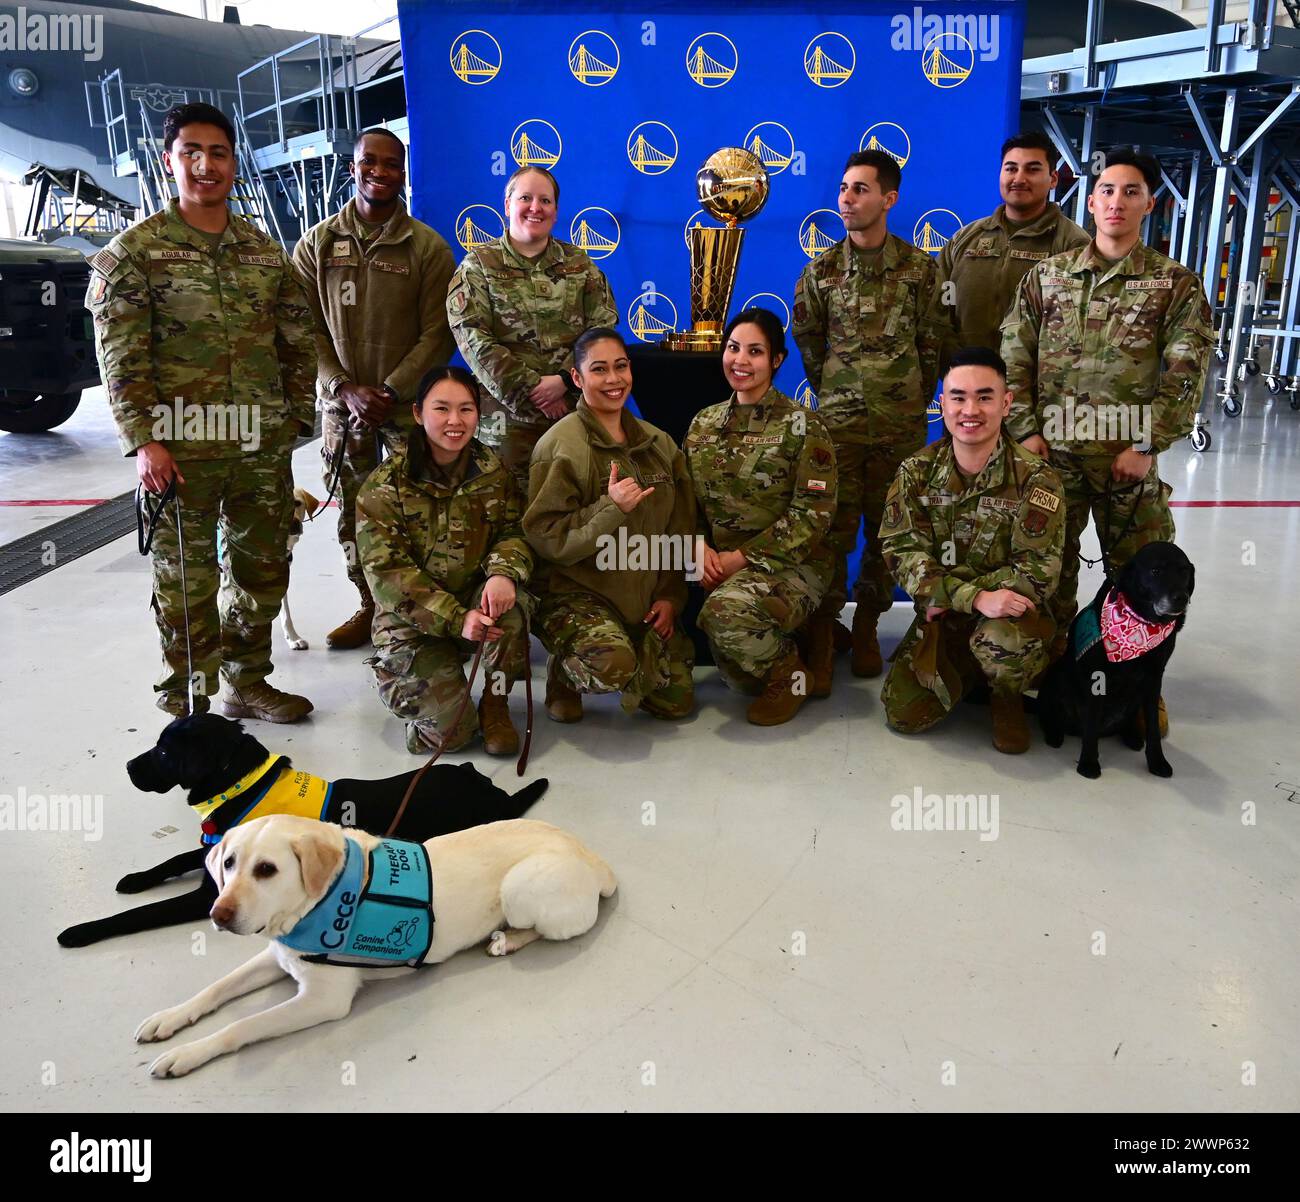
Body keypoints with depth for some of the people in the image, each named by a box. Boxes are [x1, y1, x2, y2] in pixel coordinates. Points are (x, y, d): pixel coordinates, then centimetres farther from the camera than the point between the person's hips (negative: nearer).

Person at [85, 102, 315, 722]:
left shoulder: (266, 250, 12)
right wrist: (142, 439, -14)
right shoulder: (135, 249, -1)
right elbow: (120, 356, -6)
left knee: (263, 569, 12)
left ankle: (247, 682, 28)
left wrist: (296, 416, 6)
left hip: (265, 445, 5)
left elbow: (299, 342, 14)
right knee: (187, 578, 3)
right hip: (181, 446, -4)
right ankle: (186, 704, 17)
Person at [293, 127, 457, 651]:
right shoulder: (317, 244, 6)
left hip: (409, 404, -2)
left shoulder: (427, 247, 0)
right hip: (341, 403, 3)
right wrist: (347, 390, -11)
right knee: (353, 513, 8)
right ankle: (371, 606, 23)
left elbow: (437, 333, -4)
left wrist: (391, 392, -14)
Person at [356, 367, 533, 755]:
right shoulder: (385, 485, -11)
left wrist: (504, 573, -31)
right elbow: (385, 572, -17)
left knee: (510, 603, -33)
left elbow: (514, 532, -6)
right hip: (412, 621, -2)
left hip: (477, 599, 3)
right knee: (448, 731, -18)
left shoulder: (493, 471, 1)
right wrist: (456, 619, -28)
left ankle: (496, 703, -7)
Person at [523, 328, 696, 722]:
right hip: (575, 593, -6)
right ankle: (565, 670, 2)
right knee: (615, 666, -34)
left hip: (646, 599, 6)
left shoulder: (659, 444, 9)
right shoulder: (560, 445, -11)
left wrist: (671, 595, 3)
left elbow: (681, 528, 13)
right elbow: (545, 538, -16)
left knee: (678, 701, 2)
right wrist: (611, 509, -26)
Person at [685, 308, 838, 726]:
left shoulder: (802, 425, -6)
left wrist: (739, 558, -16)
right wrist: (700, 547, -9)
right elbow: (689, 503, 12)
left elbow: (812, 516, -13)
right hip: (720, 565, 5)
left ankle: (788, 671, -5)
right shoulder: (704, 424, 10)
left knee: (726, 611, -35)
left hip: (791, 565, -5)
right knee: (739, 678, -11)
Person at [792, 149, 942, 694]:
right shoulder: (821, 271, 4)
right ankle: (822, 634, 8)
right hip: (837, 420, 0)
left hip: (902, 424, 0)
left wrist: (915, 401, 9)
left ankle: (867, 625, 22)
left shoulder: (921, 268, 2)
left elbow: (932, 343, 8)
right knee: (832, 529, -2)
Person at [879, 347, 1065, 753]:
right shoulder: (917, 472, -5)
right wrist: (975, 596, -29)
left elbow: (1038, 572, -19)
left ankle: (1008, 699, 0)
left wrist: (948, 595, -20)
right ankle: (969, 673, 22)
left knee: (1000, 641, -38)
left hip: (1012, 611, -3)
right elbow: (901, 552, -14)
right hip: (941, 618, 3)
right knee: (904, 714, -10)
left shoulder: (1035, 478, -14)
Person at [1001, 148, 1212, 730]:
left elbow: (1185, 374, -3)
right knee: (1050, 568, 8)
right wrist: (1026, 431, -5)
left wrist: (1148, 446, -11)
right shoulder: (1046, 276, 8)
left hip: (1131, 458, -1)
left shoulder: (1176, 284, 4)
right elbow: (1014, 359, 4)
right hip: (1053, 453, 1)